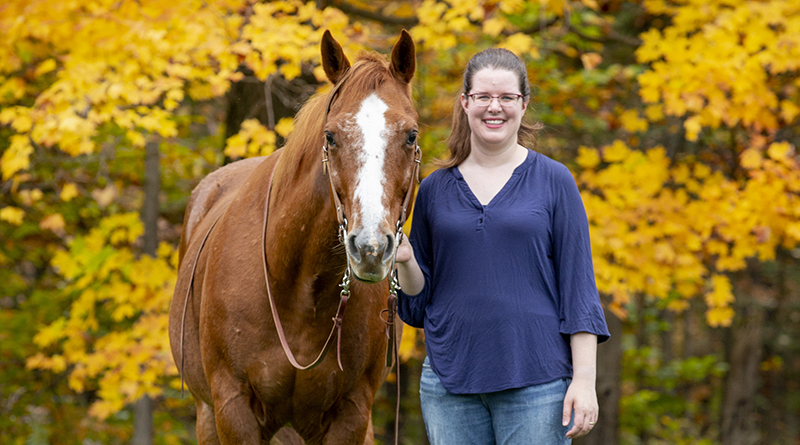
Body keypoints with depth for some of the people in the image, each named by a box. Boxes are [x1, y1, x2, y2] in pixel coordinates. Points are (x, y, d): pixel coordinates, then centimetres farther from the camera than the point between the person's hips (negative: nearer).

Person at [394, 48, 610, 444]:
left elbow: (578, 284, 0)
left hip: (536, 381, -3)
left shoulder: (554, 182, 2)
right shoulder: (434, 190, 9)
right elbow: (419, 303, 13)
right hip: (449, 382, 3)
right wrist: (403, 260, -7)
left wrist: (584, 380, -7)